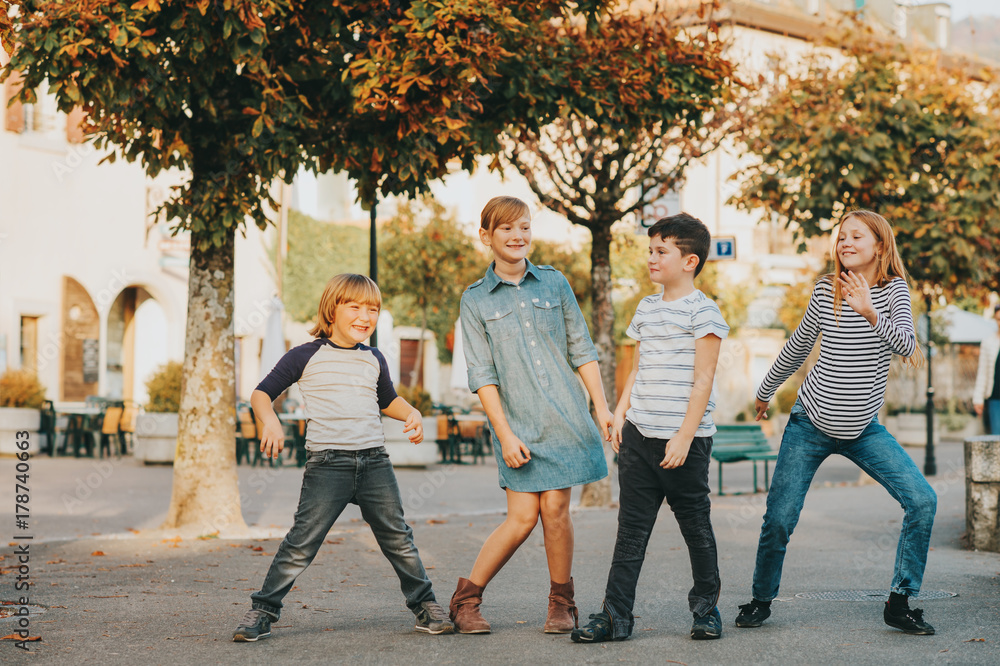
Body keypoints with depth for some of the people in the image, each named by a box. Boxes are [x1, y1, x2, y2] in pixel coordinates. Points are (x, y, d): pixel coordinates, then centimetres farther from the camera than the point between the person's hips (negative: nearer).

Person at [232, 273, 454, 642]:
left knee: (398, 539, 6)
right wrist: (270, 421, -17)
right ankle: (262, 612, 1)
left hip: (374, 461, 4)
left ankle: (426, 606, 18)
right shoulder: (307, 356, -1)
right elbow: (262, 393, 3)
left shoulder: (374, 360, 14)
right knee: (301, 543, -8)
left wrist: (411, 413, 12)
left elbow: (388, 399, 32)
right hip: (327, 463, -4)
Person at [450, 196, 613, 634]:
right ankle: (466, 598, 10)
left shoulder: (554, 283, 9)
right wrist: (505, 434, -9)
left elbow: (581, 349, 11)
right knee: (522, 516, -6)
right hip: (516, 421, -2)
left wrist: (601, 406, 4)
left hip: (564, 416, 2)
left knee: (555, 509, -2)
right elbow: (481, 374, -2)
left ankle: (562, 603, 15)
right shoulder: (475, 301, 3)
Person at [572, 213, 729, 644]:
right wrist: (620, 414, 10)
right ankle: (616, 615, 4)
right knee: (631, 528, 4)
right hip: (638, 435, 6)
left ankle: (706, 607, 21)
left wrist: (685, 436, -15)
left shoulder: (702, 310, -6)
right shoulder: (646, 309, 15)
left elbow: (703, 378, -11)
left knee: (696, 526, 6)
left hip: (684, 440, -6)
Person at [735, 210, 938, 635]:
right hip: (810, 425, 0)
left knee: (922, 501, -14)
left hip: (863, 430, 0)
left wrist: (870, 313, -37)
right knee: (779, 519, -2)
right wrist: (765, 391, 25)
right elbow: (798, 346, 14)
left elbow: (906, 347, -21)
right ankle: (761, 600, 21)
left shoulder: (893, 290, -4)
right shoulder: (826, 290, -1)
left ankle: (899, 603, -1)